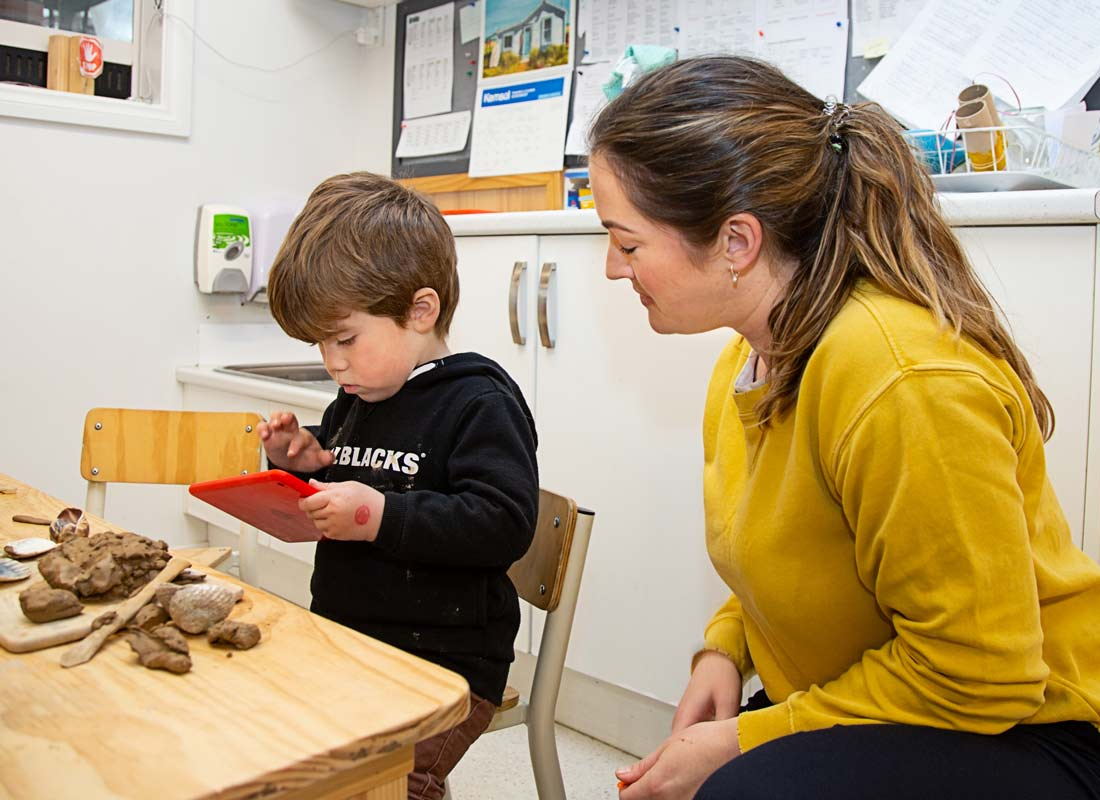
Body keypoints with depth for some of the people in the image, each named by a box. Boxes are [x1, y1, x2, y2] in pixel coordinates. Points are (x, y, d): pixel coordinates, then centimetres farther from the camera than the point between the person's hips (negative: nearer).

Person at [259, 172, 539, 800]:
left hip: (443, 669, -7)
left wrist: (382, 516, -25)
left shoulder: (480, 403, -12)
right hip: (341, 642, 8)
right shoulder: (354, 402, 13)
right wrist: (301, 465, 5)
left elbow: (504, 524, -22)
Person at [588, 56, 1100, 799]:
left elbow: (976, 678, -22)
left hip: (1013, 733, -7)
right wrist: (725, 649, -4)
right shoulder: (752, 357, -2)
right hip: (844, 710, 8)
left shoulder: (907, 383, -28)